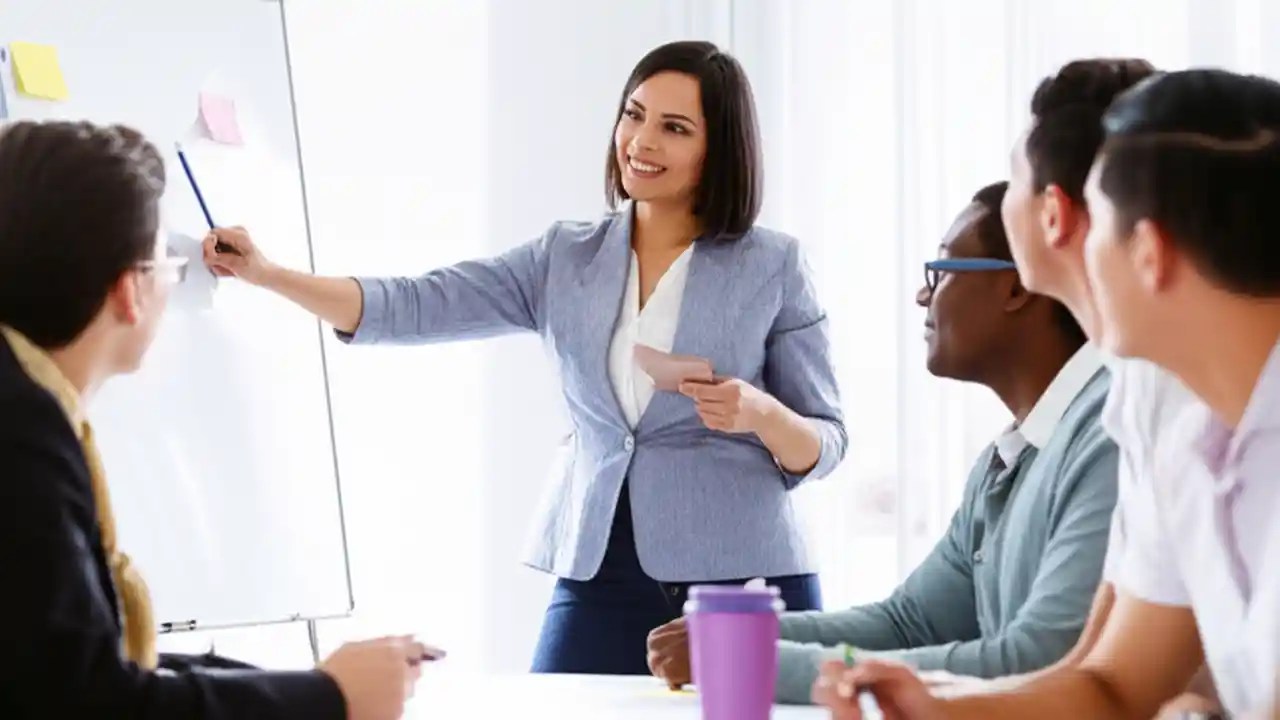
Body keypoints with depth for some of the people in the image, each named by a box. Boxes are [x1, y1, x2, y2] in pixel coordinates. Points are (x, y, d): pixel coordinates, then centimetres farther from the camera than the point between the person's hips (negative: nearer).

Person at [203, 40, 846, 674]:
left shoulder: (772, 266, -1)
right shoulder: (564, 259, 8)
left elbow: (824, 447, 1)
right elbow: (413, 308, 0)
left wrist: (760, 414, -20)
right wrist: (268, 275, -11)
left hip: (743, 585, -2)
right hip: (598, 580, 3)